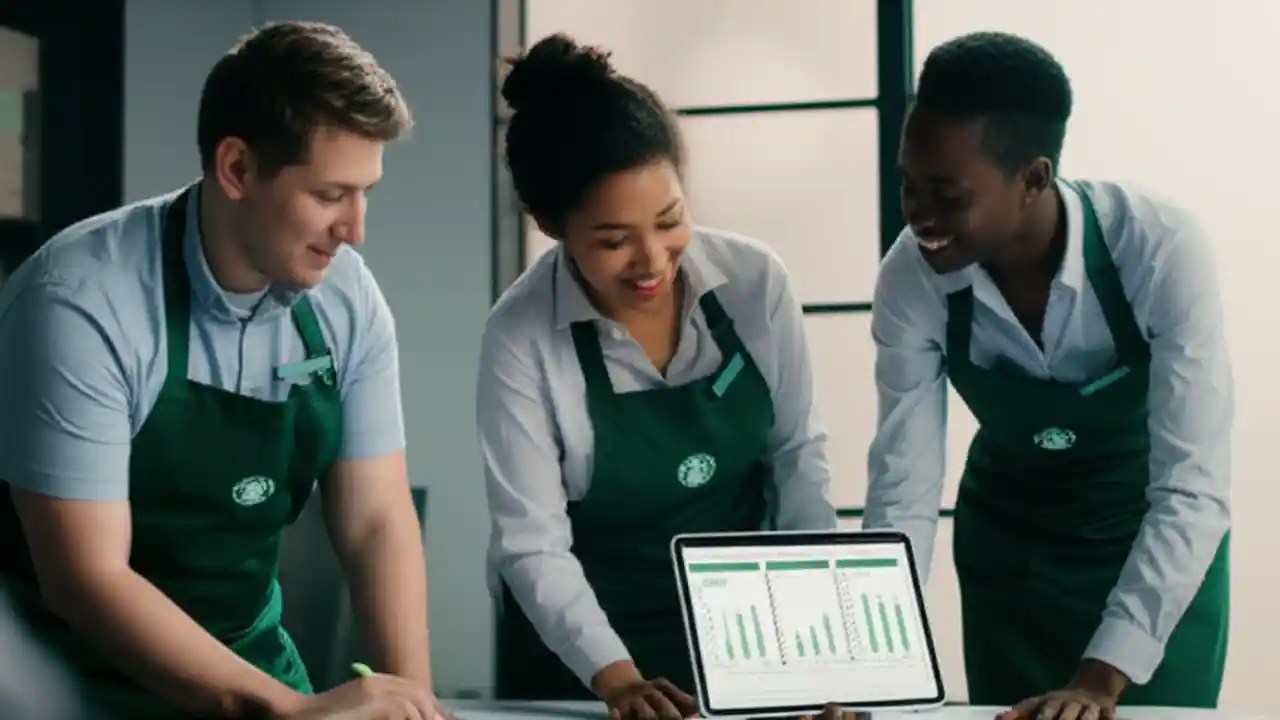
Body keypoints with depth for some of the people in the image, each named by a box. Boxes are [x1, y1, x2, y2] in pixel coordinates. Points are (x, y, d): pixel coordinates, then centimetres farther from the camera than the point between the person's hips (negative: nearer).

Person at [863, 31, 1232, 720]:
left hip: (1161, 547, -2)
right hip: (1007, 540, 2)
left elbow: (1192, 489, -32)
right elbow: (901, 489, -17)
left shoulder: (1161, 251, -31)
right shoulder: (912, 278, -23)